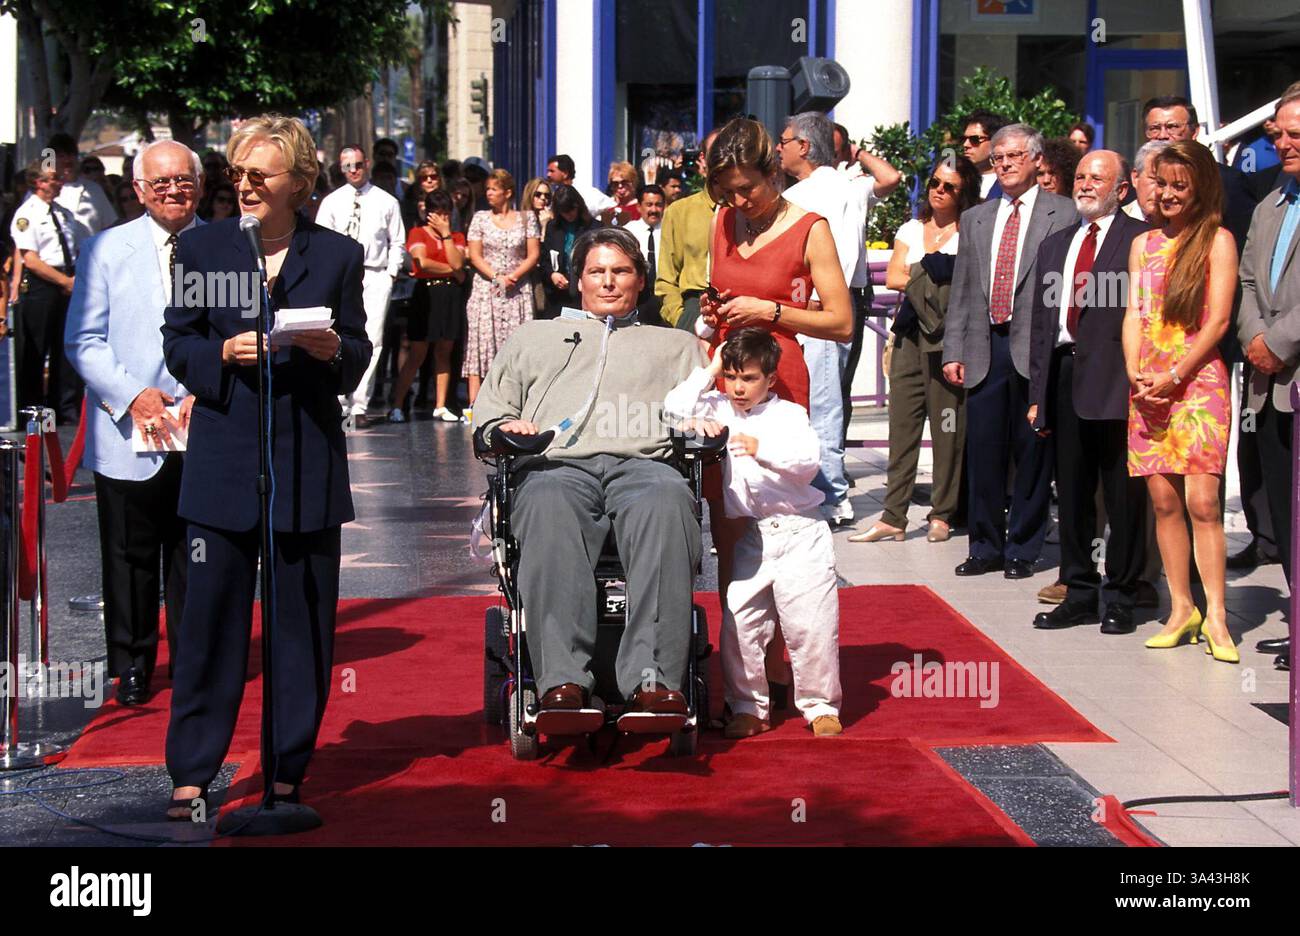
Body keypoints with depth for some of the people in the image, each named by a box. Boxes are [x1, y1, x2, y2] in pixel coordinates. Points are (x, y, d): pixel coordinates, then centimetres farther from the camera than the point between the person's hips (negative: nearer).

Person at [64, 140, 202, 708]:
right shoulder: (105, 250, 4)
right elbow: (82, 340, 1)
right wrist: (132, 395, -12)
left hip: (205, 434, 1)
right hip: (129, 437, 0)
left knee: (195, 556, 9)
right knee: (130, 557, 5)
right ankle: (132, 667, 17)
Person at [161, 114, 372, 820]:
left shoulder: (338, 255, 7)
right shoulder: (202, 247, 7)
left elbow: (359, 356, 9)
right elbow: (176, 344, 7)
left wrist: (333, 349, -13)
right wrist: (224, 352, -12)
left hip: (308, 460, 1)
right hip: (224, 457, 0)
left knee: (304, 620, 5)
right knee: (210, 615, -1)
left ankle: (288, 770, 16)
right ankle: (191, 773, 8)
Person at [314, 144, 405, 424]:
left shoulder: (387, 202, 9)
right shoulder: (331, 202, 10)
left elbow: (397, 242, 11)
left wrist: (391, 274, 1)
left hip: (376, 277, 0)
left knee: (372, 341, -8)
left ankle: (359, 405, -5)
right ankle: (339, 405, -2)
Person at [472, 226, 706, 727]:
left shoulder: (676, 345, 37)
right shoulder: (532, 336, 37)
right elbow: (488, 408, 29)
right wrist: (506, 425, 6)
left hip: (642, 463, 0)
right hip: (558, 465, 0)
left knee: (667, 500, -40)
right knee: (549, 508, -40)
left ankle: (653, 680, -50)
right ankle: (563, 684, -50)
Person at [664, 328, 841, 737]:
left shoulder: (789, 413, 0)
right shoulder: (719, 410, 10)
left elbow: (809, 458, -13)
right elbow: (674, 411, -1)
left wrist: (762, 449, -27)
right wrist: (708, 372, 2)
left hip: (800, 533, -3)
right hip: (752, 537, 3)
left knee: (811, 623, -3)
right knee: (738, 622, -2)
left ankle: (821, 706, 9)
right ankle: (748, 707, 11)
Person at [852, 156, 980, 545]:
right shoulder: (911, 230, 18)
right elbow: (893, 278, 6)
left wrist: (919, 276, -6)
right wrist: (934, 276, -3)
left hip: (948, 335, -4)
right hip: (910, 334, 4)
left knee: (947, 425, -4)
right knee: (902, 425, 0)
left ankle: (942, 514, 6)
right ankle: (893, 517, 1)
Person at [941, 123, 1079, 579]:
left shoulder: (1063, 214, 2)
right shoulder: (974, 219, 17)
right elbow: (961, 291, 16)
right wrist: (953, 351, 8)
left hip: (1036, 348, -4)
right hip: (984, 349, 4)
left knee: (1033, 452, 1)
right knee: (983, 451, 5)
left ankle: (1022, 548, 10)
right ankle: (986, 547, 16)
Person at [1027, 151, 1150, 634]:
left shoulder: (1142, 239, -1)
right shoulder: (1055, 245, 19)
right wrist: (1038, 393, 14)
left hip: (1117, 380, -6)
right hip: (1066, 375, 6)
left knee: (1124, 494, 0)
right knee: (1072, 491, 10)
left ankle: (1122, 598, 9)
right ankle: (1079, 594, 18)